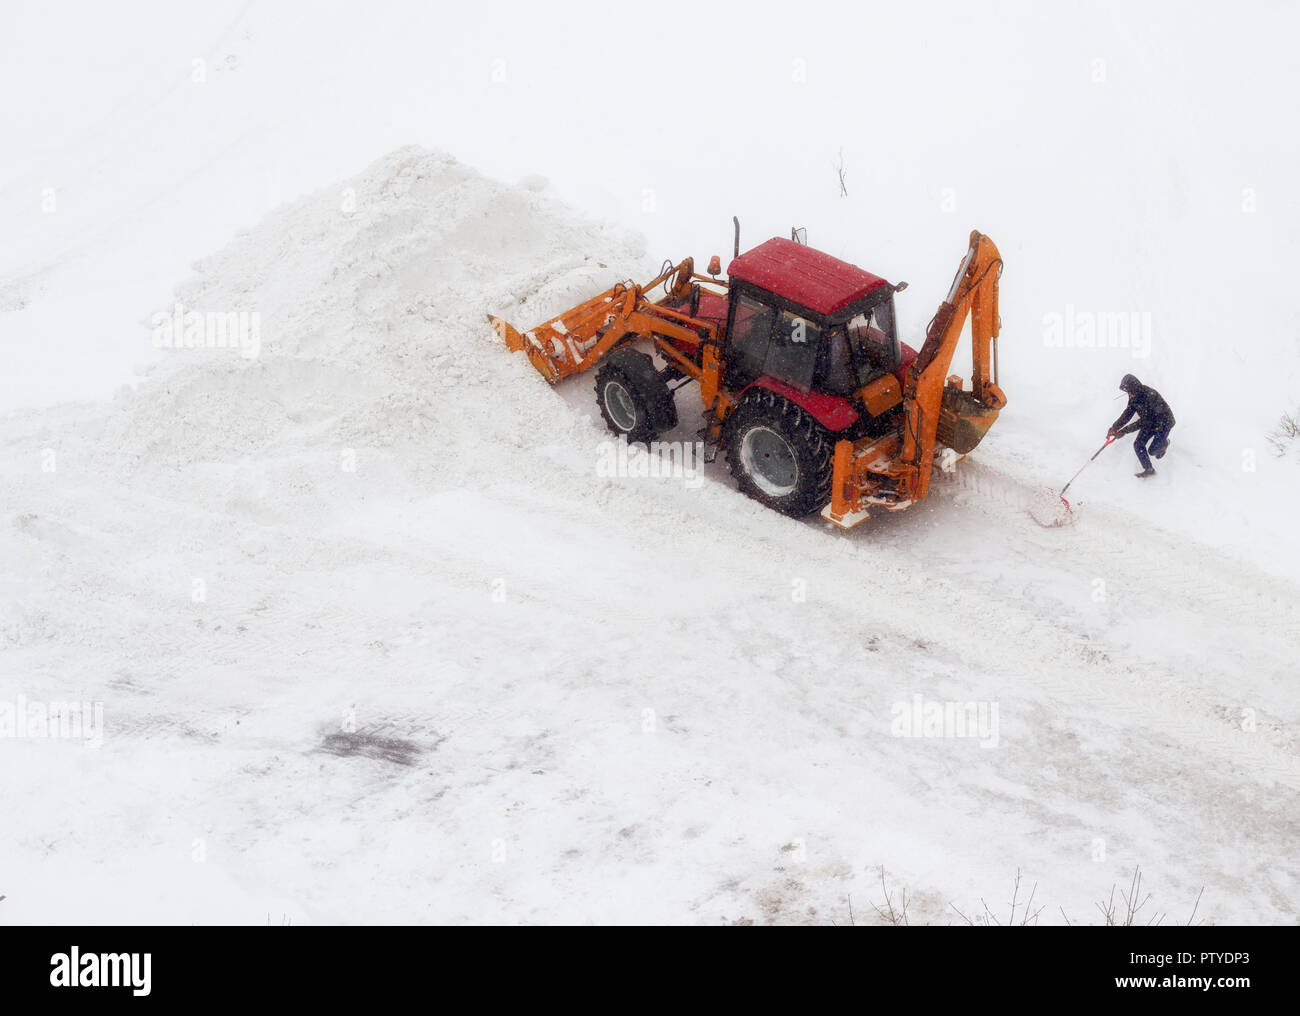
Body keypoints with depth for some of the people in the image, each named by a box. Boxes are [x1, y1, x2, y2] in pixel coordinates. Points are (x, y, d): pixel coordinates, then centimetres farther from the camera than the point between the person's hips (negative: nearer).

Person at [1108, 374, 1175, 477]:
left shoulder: (1150, 396, -36)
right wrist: (1115, 426, -19)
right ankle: (1148, 469, 6)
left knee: (1152, 450, -7)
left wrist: (1124, 431, -36)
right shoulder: (1134, 396, -11)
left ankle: (1165, 443, 26)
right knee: (1138, 445, -6)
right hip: (1150, 423, 7)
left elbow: (1144, 421, -35)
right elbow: (1128, 413, -6)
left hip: (1163, 423, -7)